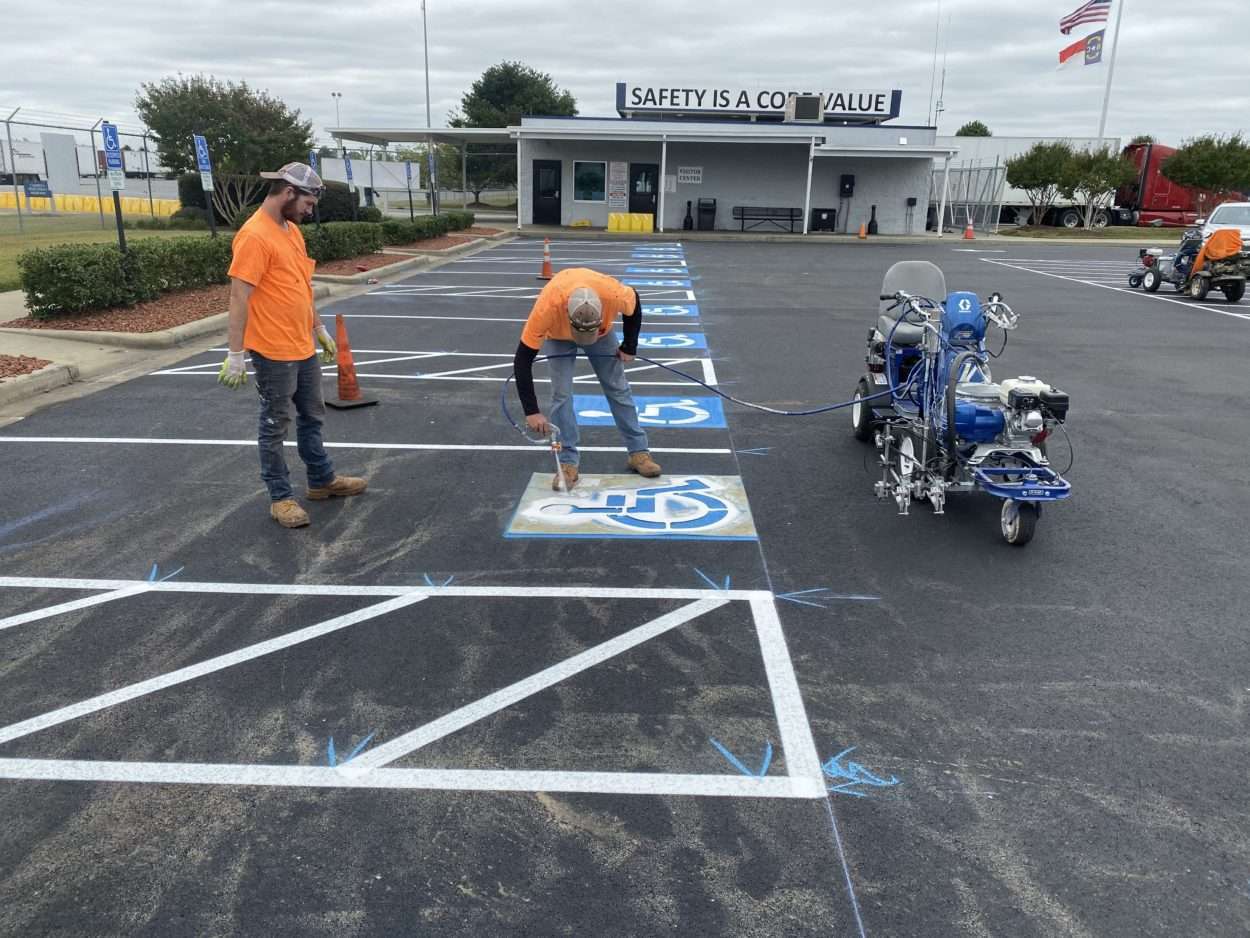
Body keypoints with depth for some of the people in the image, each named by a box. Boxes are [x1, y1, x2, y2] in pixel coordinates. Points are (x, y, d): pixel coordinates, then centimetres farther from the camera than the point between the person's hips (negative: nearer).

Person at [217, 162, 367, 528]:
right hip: (274, 353, -9)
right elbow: (239, 298, -19)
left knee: (312, 416, 19)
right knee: (275, 426, 4)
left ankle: (322, 480, 34)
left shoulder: (292, 230, 11)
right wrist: (235, 354, -20)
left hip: (304, 348, 9)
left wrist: (319, 328, 23)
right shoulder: (255, 236, -18)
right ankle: (281, 497, 16)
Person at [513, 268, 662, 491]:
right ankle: (568, 463, 1)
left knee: (618, 388, 5)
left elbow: (635, 304, -14)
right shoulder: (546, 307, -45)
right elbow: (522, 360, -37)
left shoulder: (614, 294, -41)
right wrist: (531, 412, -39)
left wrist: (629, 346, -10)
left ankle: (638, 451, 17)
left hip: (602, 331, 2)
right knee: (561, 394, -11)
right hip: (557, 335, -1)